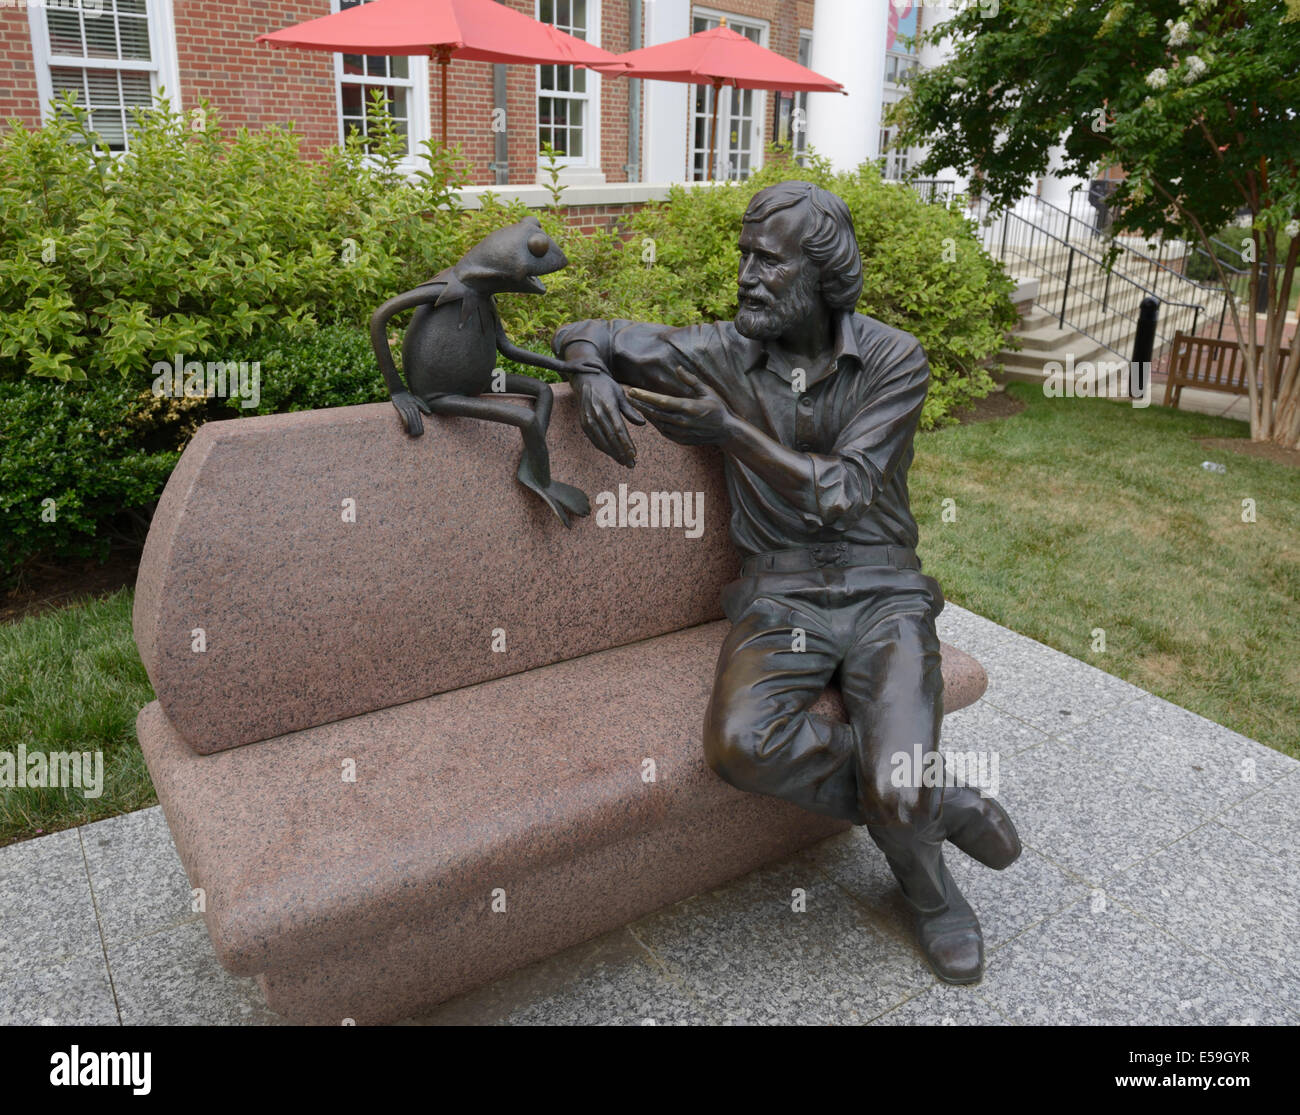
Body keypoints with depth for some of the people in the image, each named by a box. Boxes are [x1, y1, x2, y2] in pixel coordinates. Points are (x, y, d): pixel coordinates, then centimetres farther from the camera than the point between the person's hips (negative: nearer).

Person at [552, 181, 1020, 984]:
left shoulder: (895, 360, -4)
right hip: (781, 594, 2)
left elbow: (842, 494, -14)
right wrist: (592, 373, -13)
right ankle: (941, 808, -4)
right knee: (742, 744, -31)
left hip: (882, 592, -1)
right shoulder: (722, 354, 1)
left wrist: (734, 430, -18)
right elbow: (588, 333, 11)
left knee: (896, 798, -26)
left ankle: (925, 880, 14)